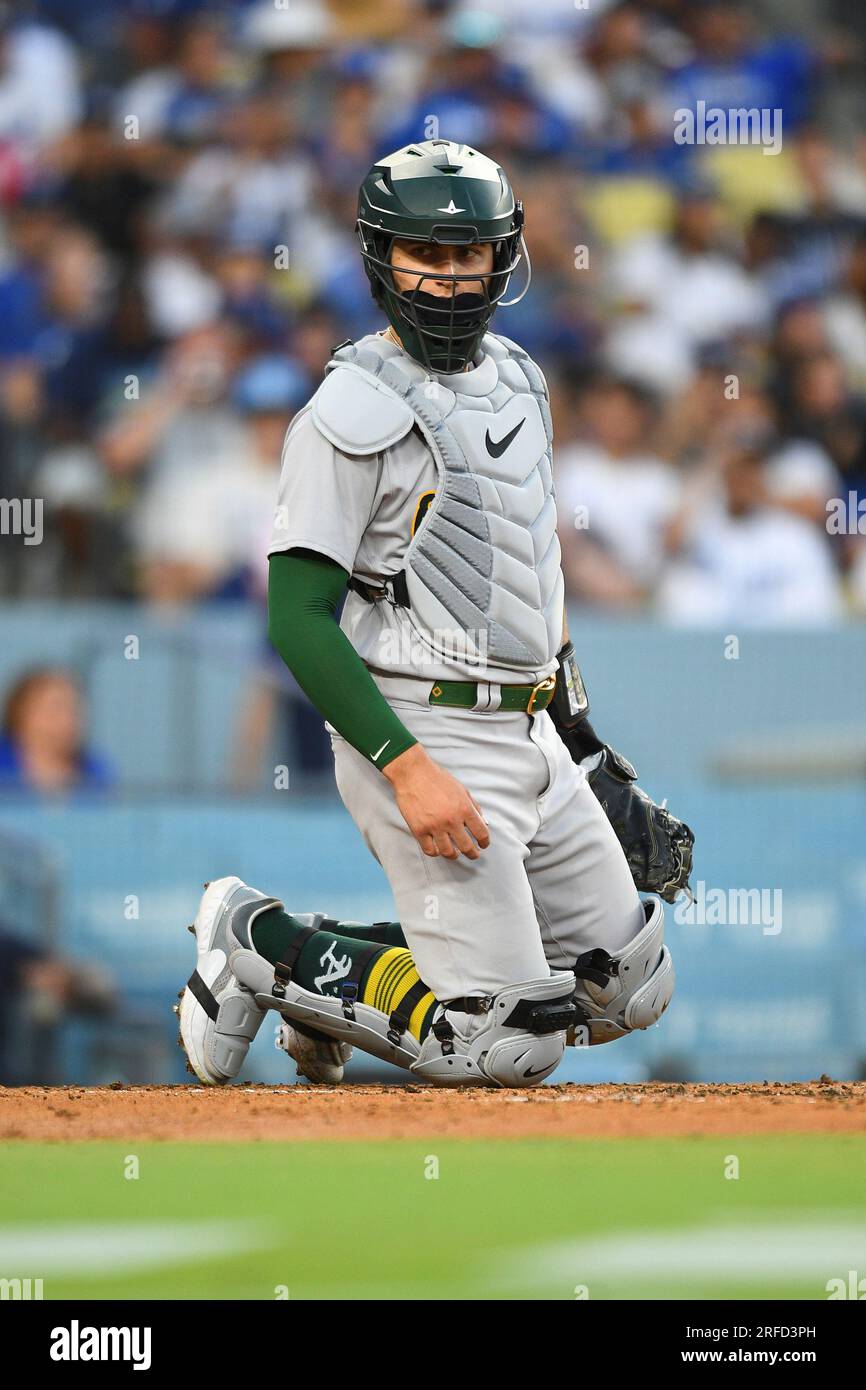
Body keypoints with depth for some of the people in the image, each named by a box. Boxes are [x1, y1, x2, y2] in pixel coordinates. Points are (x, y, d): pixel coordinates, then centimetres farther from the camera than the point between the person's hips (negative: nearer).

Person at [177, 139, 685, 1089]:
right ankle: (262, 945, 5)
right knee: (506, 1042, -13)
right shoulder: (356, 411, -12)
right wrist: (409, 769, -24)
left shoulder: (515, 379, 14)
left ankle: (340, 974, 18)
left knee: (631, 989, 9)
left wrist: (578, 740, 20)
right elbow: (298, 620, -16)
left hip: (530, 736, 8)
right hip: (417, 732, -8)